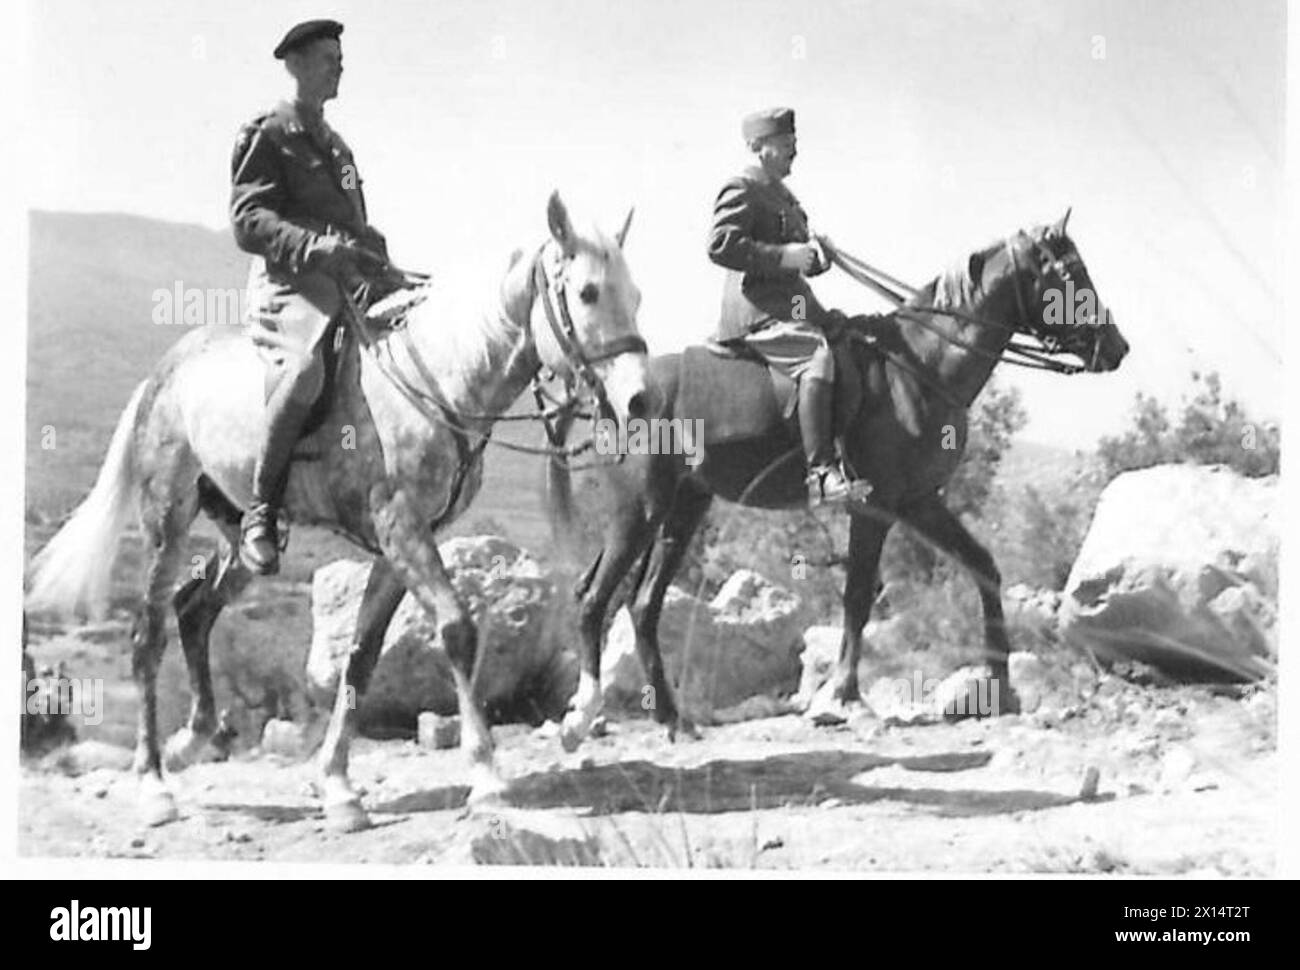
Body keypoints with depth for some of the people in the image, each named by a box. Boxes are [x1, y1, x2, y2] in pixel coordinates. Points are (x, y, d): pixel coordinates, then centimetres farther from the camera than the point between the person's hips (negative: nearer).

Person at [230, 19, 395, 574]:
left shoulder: (336, 146, 28)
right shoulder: (265, 137, 4)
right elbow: (247, 222, -8)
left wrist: (382, 266, 15)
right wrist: (317, 247, -24)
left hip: (349, 286, 8)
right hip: (288, 283, -8)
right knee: (306, 369, -38)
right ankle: (260, 514, -29)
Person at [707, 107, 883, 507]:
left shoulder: (783, 196, 25)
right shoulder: (741, 190, -6)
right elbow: (720, 245, -19)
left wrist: (815, 251, 6)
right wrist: (785, 256, -22)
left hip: (793, 305, 11)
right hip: (758, 312, -11)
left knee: (858, 330, 10)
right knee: (817, 356, -32)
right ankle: (822, 474, -40)